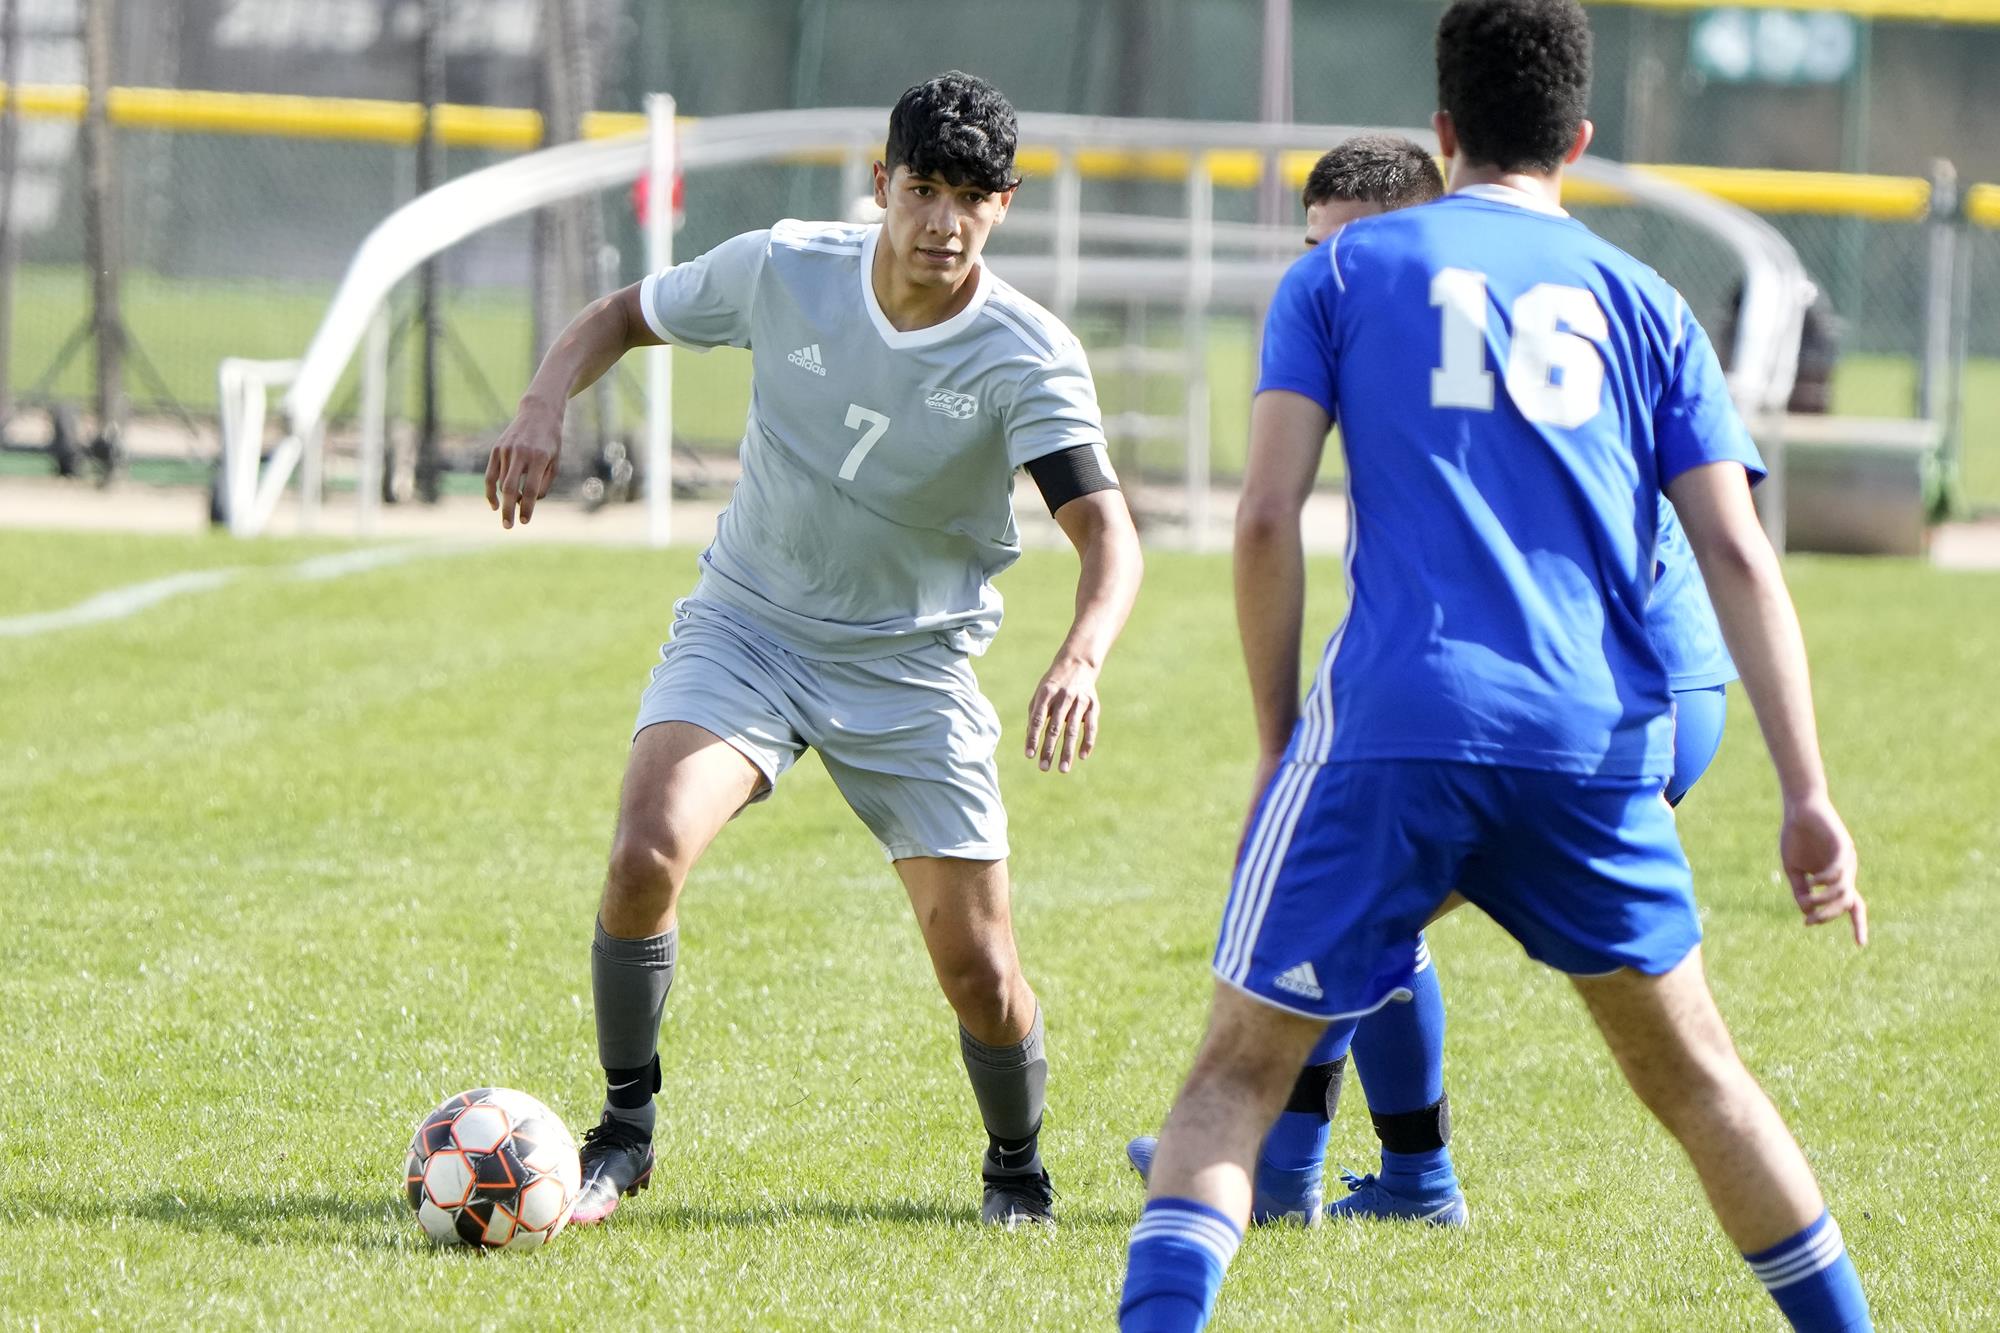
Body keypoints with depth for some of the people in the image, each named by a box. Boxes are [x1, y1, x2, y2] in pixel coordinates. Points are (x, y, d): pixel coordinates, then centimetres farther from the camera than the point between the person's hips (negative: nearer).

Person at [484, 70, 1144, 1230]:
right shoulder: (782, 271, -12)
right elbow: (624, 317, 6)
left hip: (913, 668, 0)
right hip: (748, 626, 1)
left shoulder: (1030, 359, -18)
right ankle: (624, 1135, -5)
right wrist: (546, 406, -15)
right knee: (648, 854, -25)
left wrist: (1081, 659, -47)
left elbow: (1107, 531, -27)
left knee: (979, 969, -4)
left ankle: (1017, 1168, 28)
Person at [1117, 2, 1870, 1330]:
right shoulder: (1640, 303, 15)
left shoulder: (1340, 273, 10)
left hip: (1393, 725, -2)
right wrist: (1809, 798, 3)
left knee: (1243, 1066, 2)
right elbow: (1737, 555, 7)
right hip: (1598, 743, 2)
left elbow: (1267, 518, 0)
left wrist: (1277, 742, 9)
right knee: (1690, 1067, 20)